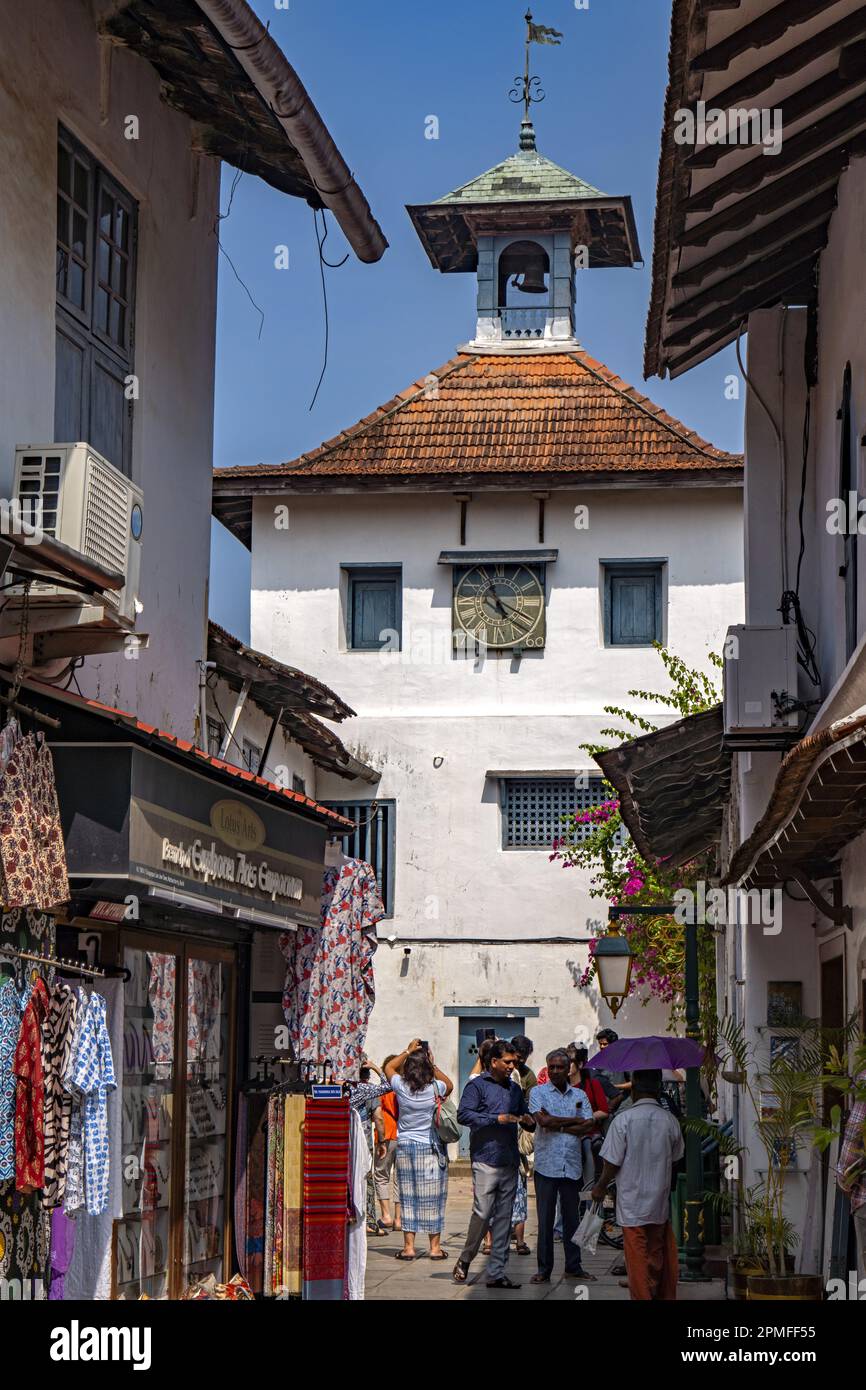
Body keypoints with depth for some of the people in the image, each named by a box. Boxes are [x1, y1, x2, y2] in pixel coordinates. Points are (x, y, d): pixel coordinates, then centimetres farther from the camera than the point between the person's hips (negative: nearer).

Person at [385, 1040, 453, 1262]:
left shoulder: (401, 1087, -7)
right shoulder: (435, 1088, -9)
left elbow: (389, 1067, 15)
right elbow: (450, 1084, 16)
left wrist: (408, 1052, 18)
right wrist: (433, 1064, 12)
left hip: (405, 1147, 1)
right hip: (431, 1149, -1)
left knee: (408, 1197, 6)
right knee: (432, 1197, 5)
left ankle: (409, 1246, 5)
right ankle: (435, 1247, 9)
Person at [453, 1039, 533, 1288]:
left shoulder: (514, 1089, 19)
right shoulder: (477, 1085, -1)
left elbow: (525, 1115, 28)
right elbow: (463, 1114, -13)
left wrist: (528, 1120, 4)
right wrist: (497, 1119, -17)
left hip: (510, 1162, 6)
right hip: (485, 1160, -6)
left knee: (504, 1217, 5)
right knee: (482, 1213, -11)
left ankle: (496, 1272, 8)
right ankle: (464, 1261, 8)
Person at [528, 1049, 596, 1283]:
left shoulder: (579, 1095, 11)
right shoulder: (538, 1092, 2)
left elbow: (589, 1126, -1)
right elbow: (543, 1120, -14)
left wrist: (558, 1126, -9)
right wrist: (574, 1121, -5)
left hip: (572, 1165, 3)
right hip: (547, 1165, -3)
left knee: (572, 1218, 9)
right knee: (545, 1219, 0)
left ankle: (574, 1266, 19)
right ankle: (544, 1269, 7)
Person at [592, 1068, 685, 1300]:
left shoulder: (623, 1120, -15)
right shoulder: (670, 1120, -2)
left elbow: (612, 1162, -12)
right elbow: (675, 1158, 10)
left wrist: (600, 1187, 5)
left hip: (632, 1203, -4)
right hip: (660, 1202, 4)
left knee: (638, 1257, 3)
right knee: (658, 1255, 16)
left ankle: (643, 1296, 6)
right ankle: (664, 1296, 22)